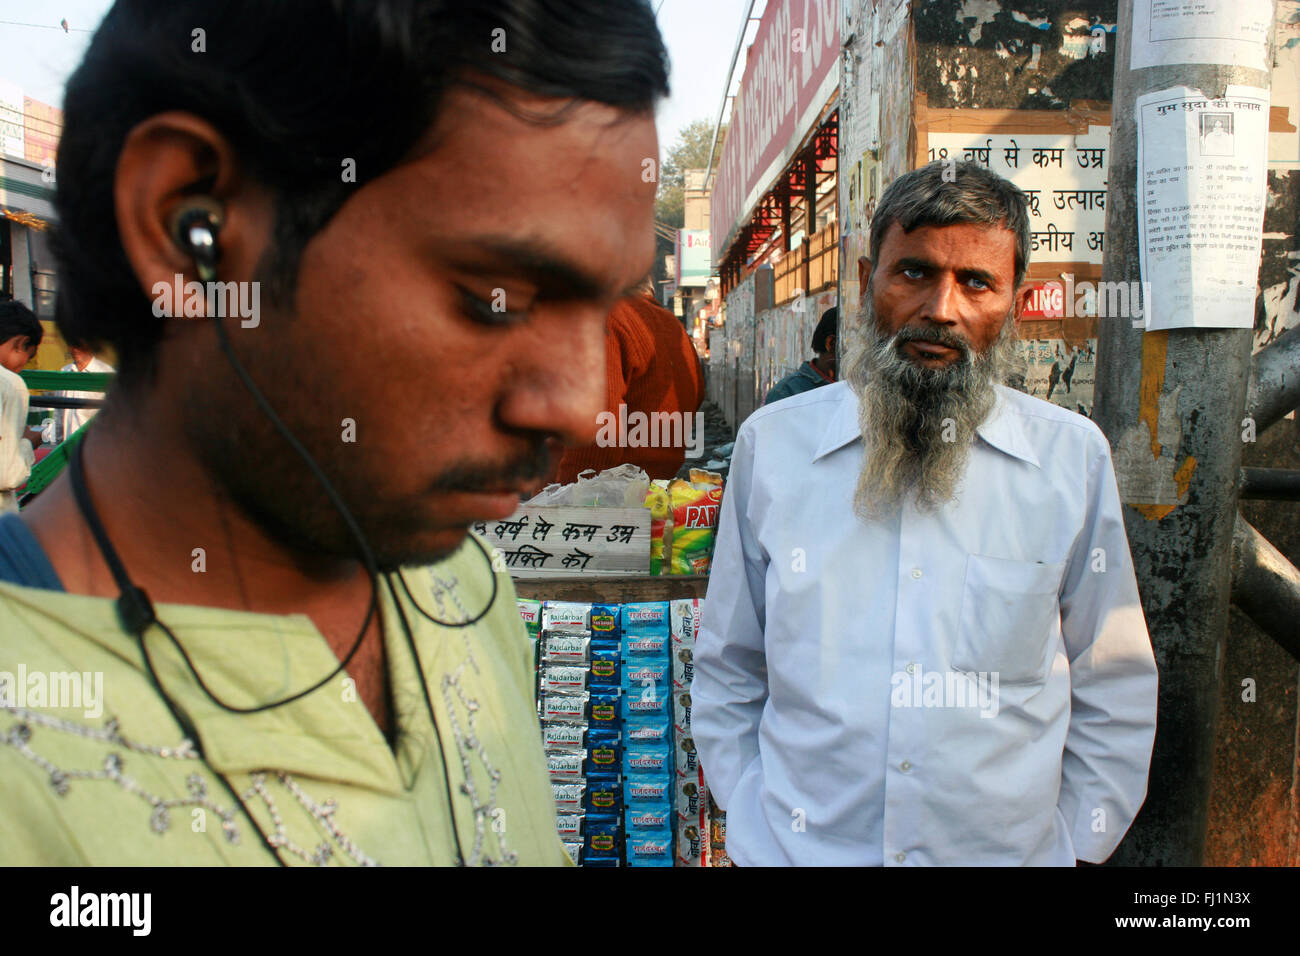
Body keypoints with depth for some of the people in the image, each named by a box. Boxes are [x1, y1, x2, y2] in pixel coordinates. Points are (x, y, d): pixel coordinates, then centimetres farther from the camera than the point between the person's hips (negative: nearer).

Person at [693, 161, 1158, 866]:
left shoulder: (1073, 456, -5)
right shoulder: (771, 443, -6)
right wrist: (758, 835, -3)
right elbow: (727, 675, 1)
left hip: (1009, 848, 1)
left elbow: (1113, 695, 3)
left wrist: (1069, 846, -2)